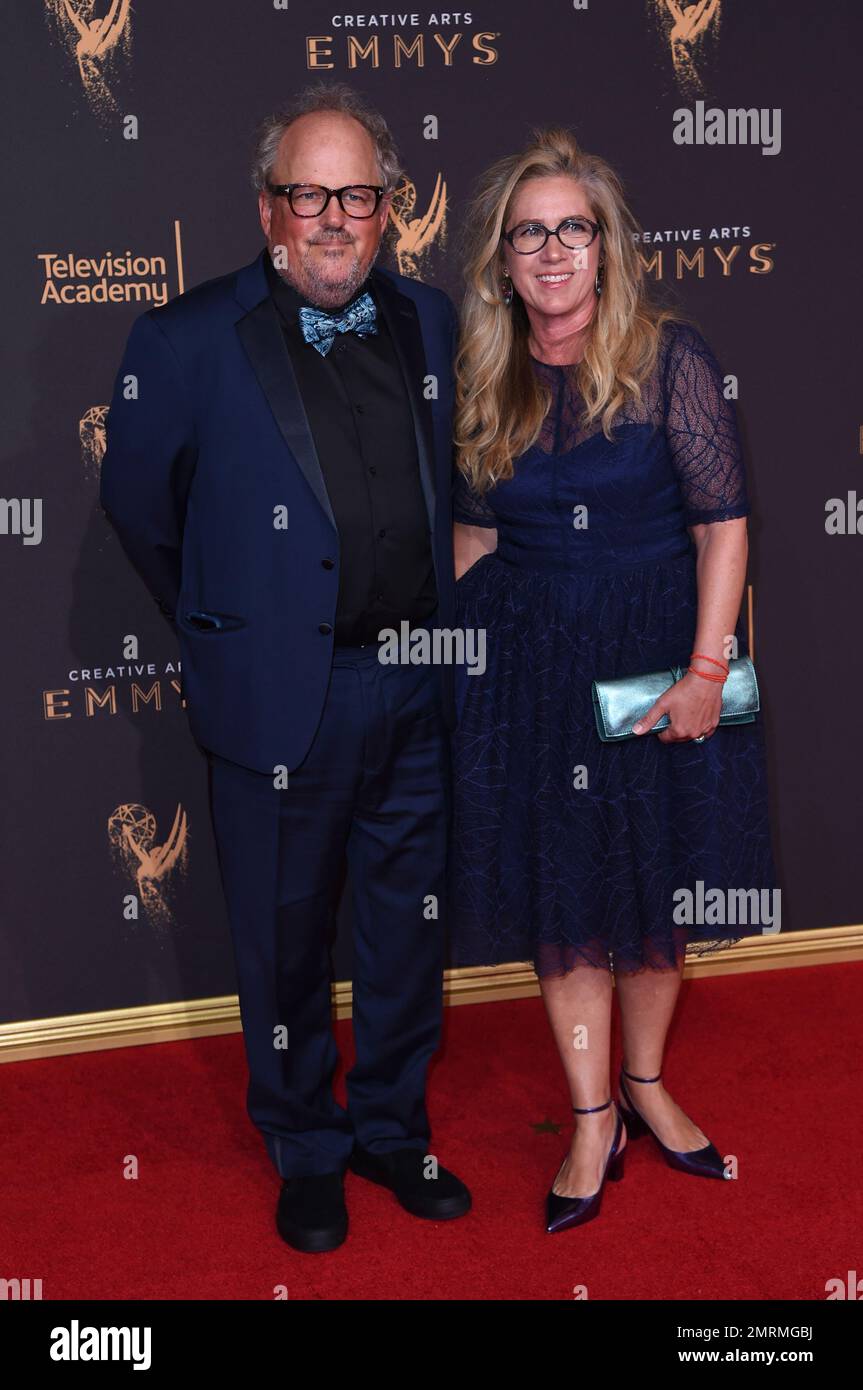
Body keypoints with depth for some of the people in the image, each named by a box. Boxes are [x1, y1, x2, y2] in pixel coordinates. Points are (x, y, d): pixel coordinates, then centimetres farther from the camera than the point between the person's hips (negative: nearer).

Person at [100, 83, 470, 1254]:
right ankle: (305, 1150, 33)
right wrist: (215, 623, 8)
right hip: (280, 699, -4)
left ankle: (392, 1128, 38)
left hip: (418, 689, 4)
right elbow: (137, 502, 3)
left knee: (410, 927, 16)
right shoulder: (189, 341, -9)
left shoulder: (432, 324, 4)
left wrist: (440, 620, 14)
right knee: (286, 940, 11)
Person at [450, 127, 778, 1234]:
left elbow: (723, 519, -10)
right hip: (526, 661, 2)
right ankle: (593, 1123, 21)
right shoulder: (482, 379, 3)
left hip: (660, 646, -2)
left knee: (654, 880, 10)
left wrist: (705, 668, -16)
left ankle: (645, 1084, 33)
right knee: (557, 888, 6)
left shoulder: (668, 355, -8)